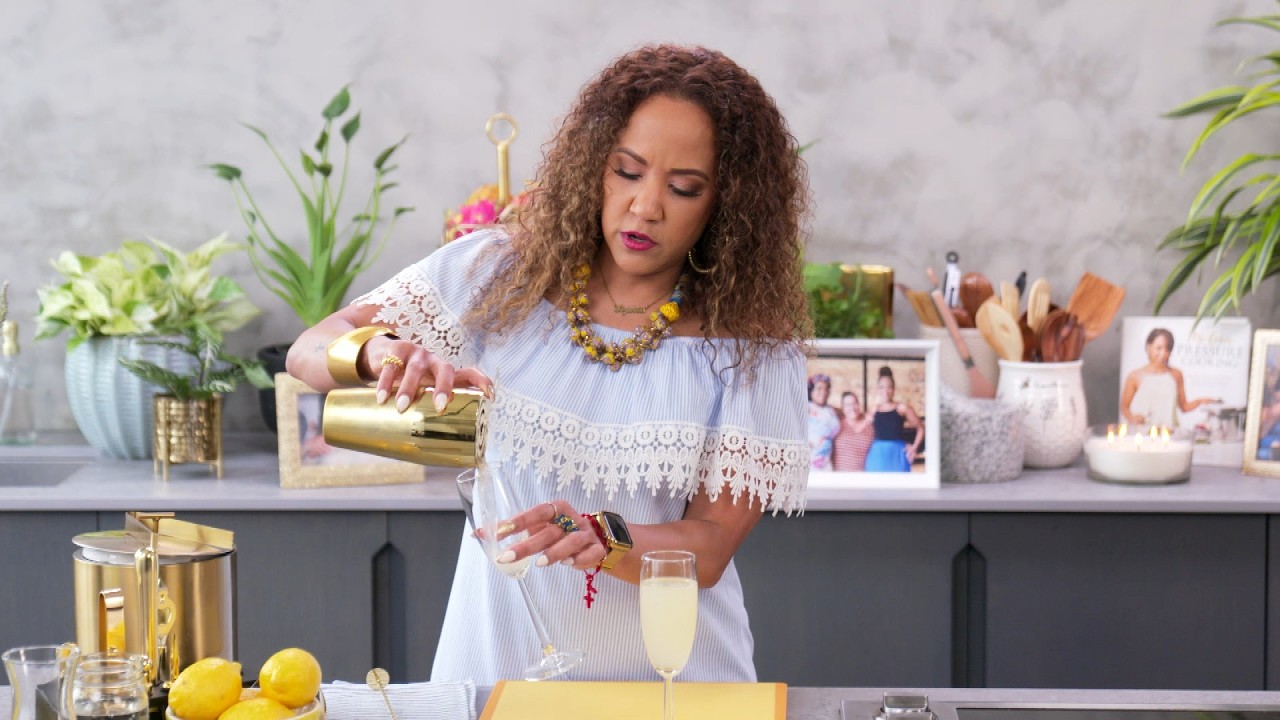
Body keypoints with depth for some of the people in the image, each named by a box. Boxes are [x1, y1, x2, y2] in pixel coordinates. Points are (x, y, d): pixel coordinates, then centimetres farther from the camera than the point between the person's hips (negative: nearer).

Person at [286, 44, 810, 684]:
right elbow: (311, 350, -2)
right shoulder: (501, 275, 2)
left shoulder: (753, 346, -3)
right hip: (499, 662, 1)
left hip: (671, 680, -1)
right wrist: (382, 352, -25)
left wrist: (599, 539, -27)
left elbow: (710, 547, -7)